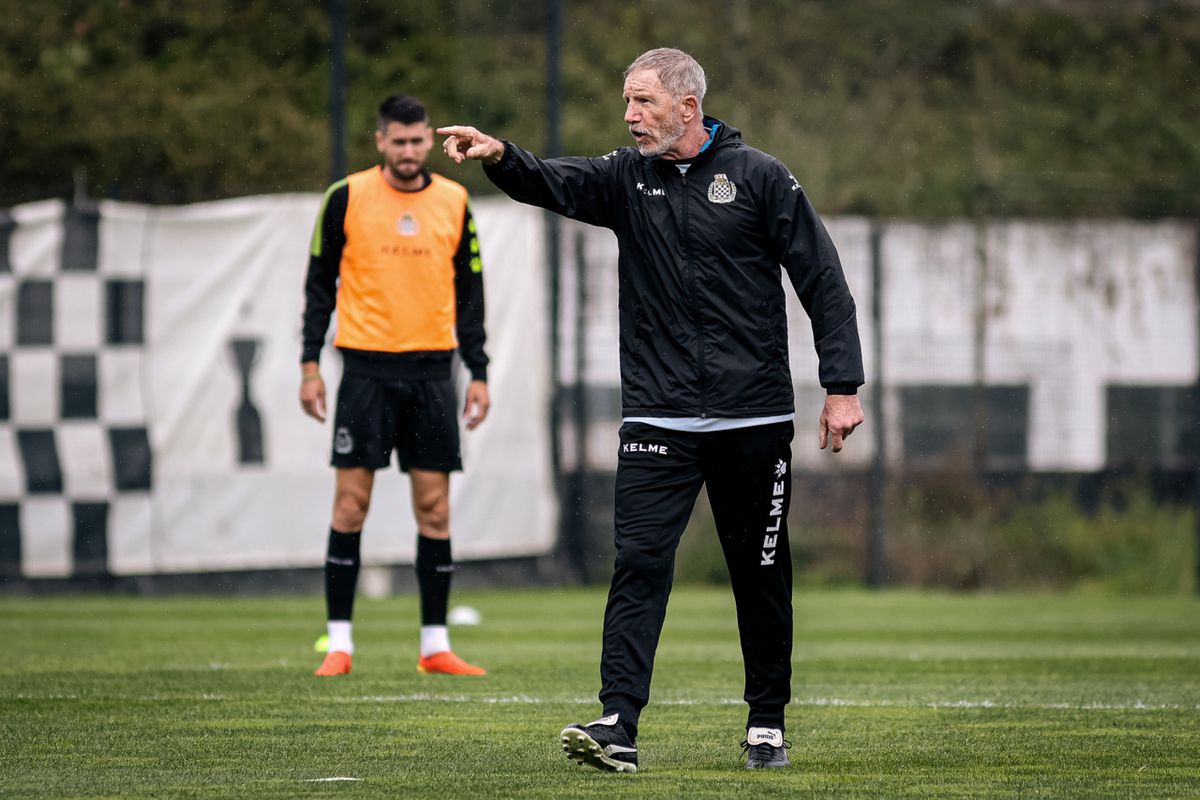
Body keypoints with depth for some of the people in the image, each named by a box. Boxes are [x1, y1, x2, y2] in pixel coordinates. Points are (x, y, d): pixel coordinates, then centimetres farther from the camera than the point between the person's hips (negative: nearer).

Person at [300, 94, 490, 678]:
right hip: (366, 366, -2)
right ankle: (339, 641, 1)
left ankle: (435, 645, 5)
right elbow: (320, 283, 5)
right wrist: (310, 364, -2)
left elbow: (469, 294, 13)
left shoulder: (454, 202, 7)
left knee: (435, 505, 1)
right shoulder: (347, 197, 0)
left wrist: (479, 373, 7)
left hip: (431, 368, 2)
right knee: (351, 502, -4)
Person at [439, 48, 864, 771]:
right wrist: (500, 156, -34)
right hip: (657, 420, 2)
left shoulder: (758, 178, -1)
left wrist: (844, 386, -6)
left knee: (761, 574, 7)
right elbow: (556, 183, -12)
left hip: (755, 419, -1)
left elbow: (823, 281, 0)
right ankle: (619, 724, -18)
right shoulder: (628, 178, 7)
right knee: (640, 563, -12)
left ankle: (767, 724, 20)